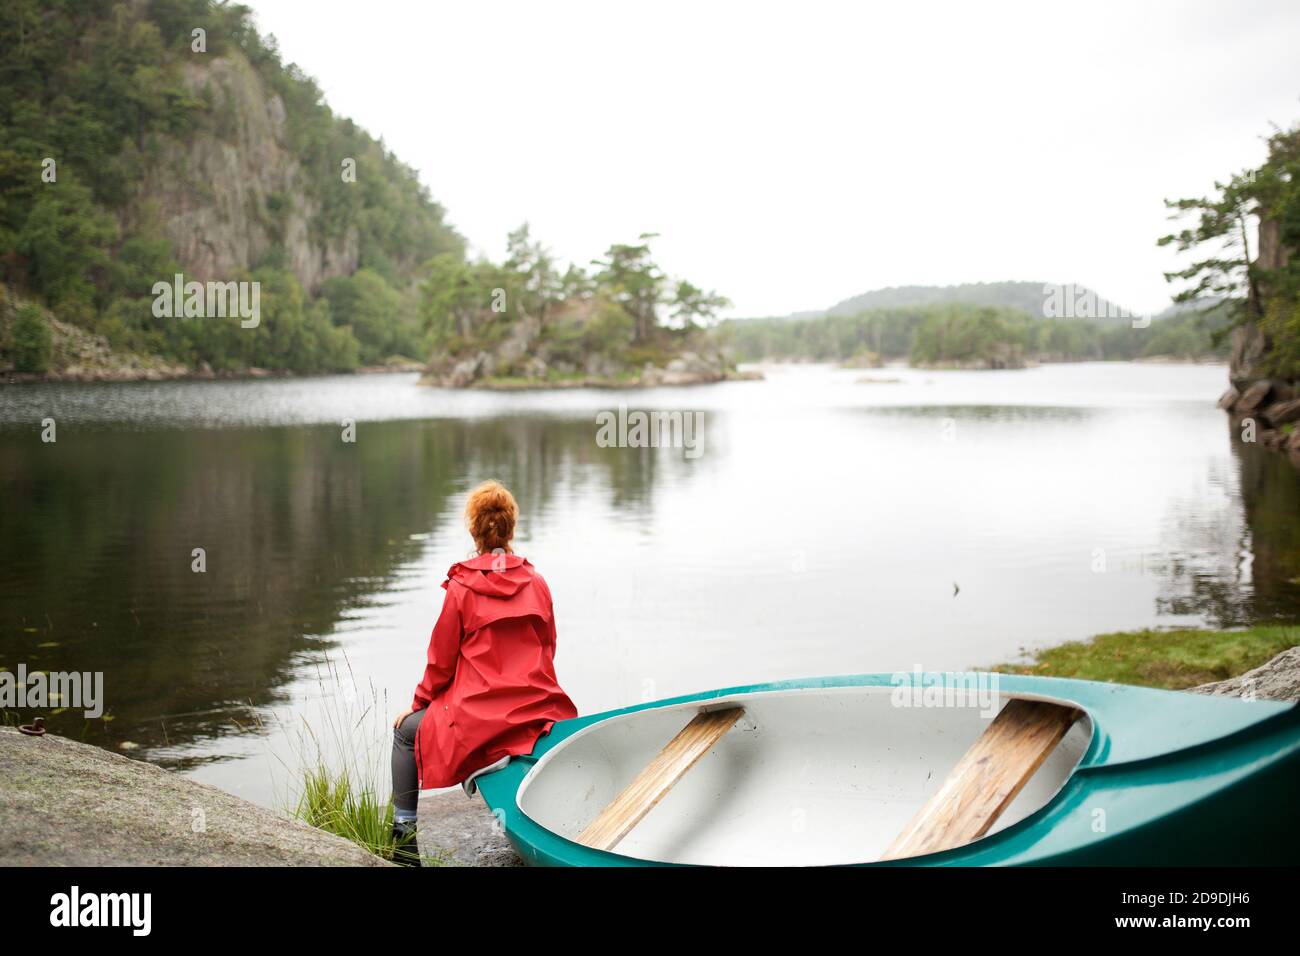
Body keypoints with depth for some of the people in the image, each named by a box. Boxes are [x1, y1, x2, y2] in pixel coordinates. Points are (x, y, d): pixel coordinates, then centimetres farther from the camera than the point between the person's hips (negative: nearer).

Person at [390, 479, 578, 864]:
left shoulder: (461, 588, -8)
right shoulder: (537, 583, 3)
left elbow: (441, 660, -1)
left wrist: (419, 703, 15)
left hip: (479, 718, -5)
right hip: (537, 711, 5)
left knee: (407, 730, 23)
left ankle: (404, 830, 19)